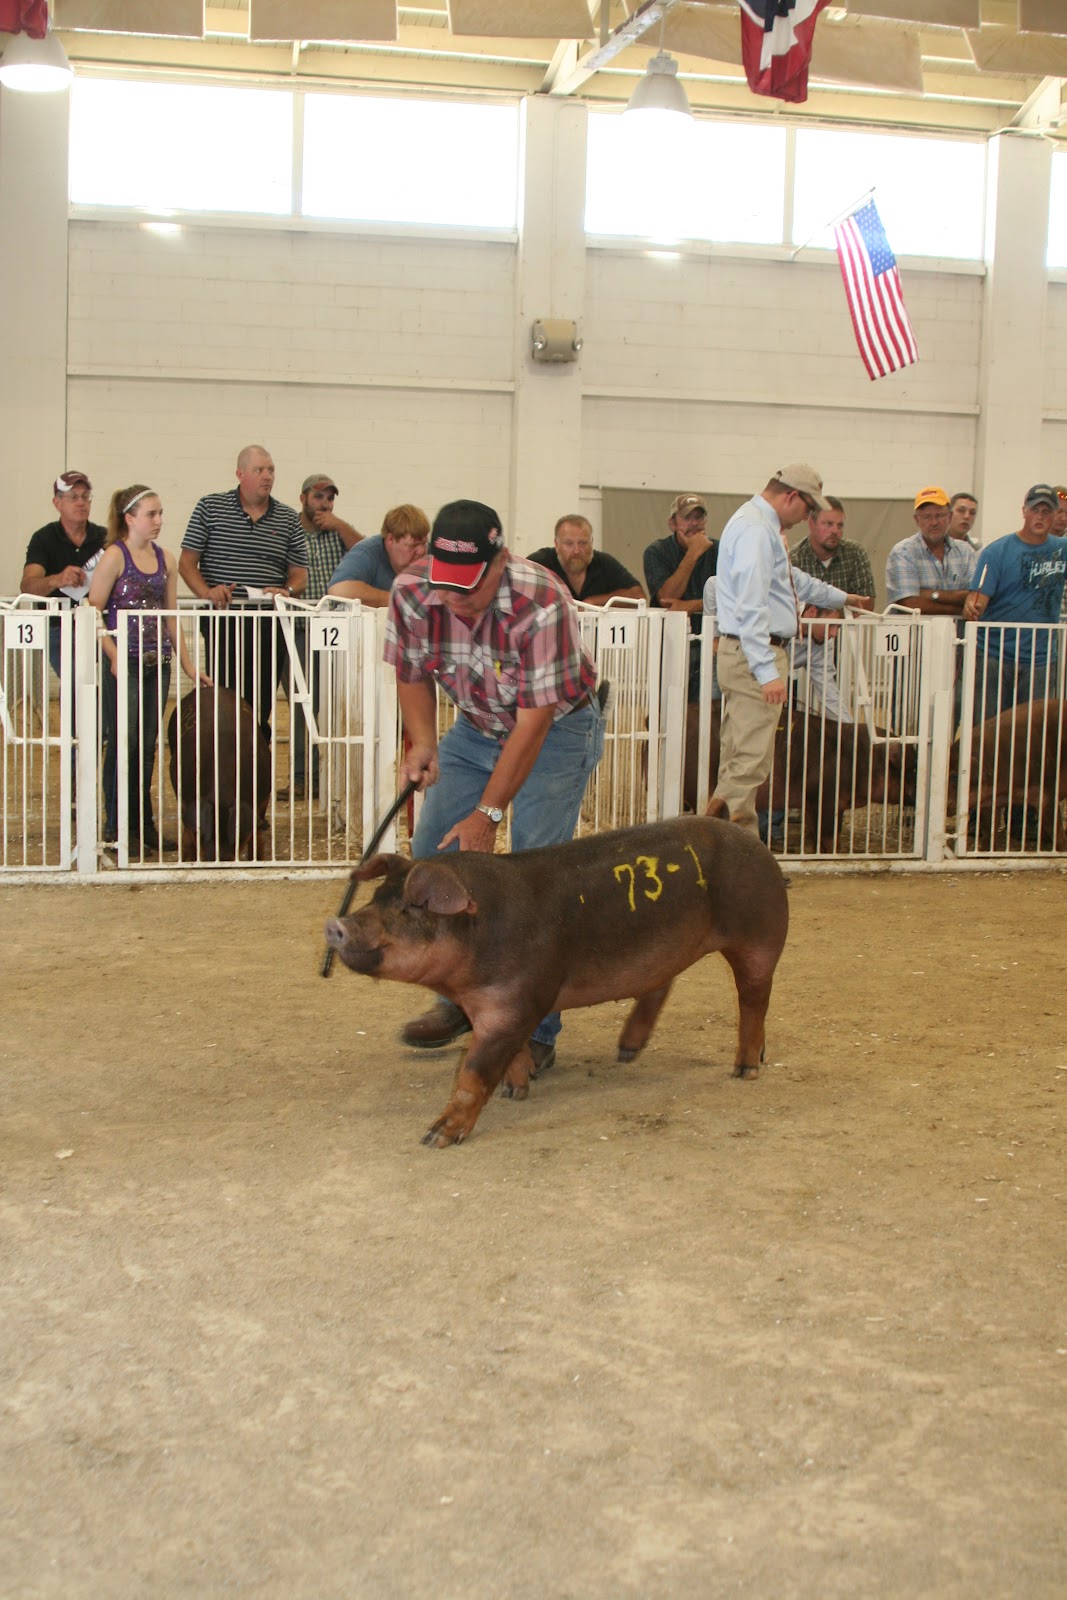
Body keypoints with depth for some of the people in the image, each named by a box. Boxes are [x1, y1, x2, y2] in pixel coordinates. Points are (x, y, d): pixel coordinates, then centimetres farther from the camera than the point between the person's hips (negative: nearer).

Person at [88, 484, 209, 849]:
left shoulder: (165, 559, 11)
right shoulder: (115, 556, -6)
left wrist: (188, 666, 14)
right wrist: (115, 656, -18)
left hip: (157, 663, 6)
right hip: (124, 665, -5)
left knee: (147, 745, 9)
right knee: (123, 743, -2)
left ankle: (143, 824, 18)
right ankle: (117, 828, 6)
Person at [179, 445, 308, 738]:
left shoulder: (288, 519, 14)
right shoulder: (210, 508, 7)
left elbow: (300, 575, 13)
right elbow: (187, 562, 5)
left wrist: (287, 591, -9)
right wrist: (206, 592, -13)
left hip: (270, 624, 3)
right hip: (222, 620, -3)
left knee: (261, 708, 3)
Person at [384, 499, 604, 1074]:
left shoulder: (541, 604, -34)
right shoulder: (411, 592, -19)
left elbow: (536, 720, -29)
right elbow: (412, 675, 0)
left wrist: (488, 813, -29)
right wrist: (422, 743, -19)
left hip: (556, 728, -5)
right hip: (476, 726, 6)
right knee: (432, 857, 2)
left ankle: (535, 1031, -2)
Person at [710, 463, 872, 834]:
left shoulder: (764, 525, 20)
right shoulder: (755, 529, -15)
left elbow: (794, 579, 38)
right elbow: (751, 607, -23)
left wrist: (842, 598, 51)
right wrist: (767, 671, -26)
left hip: (753, 655, 11)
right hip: (755, 654, -11)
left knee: (738, 758, 12)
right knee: (750, 758, -11)